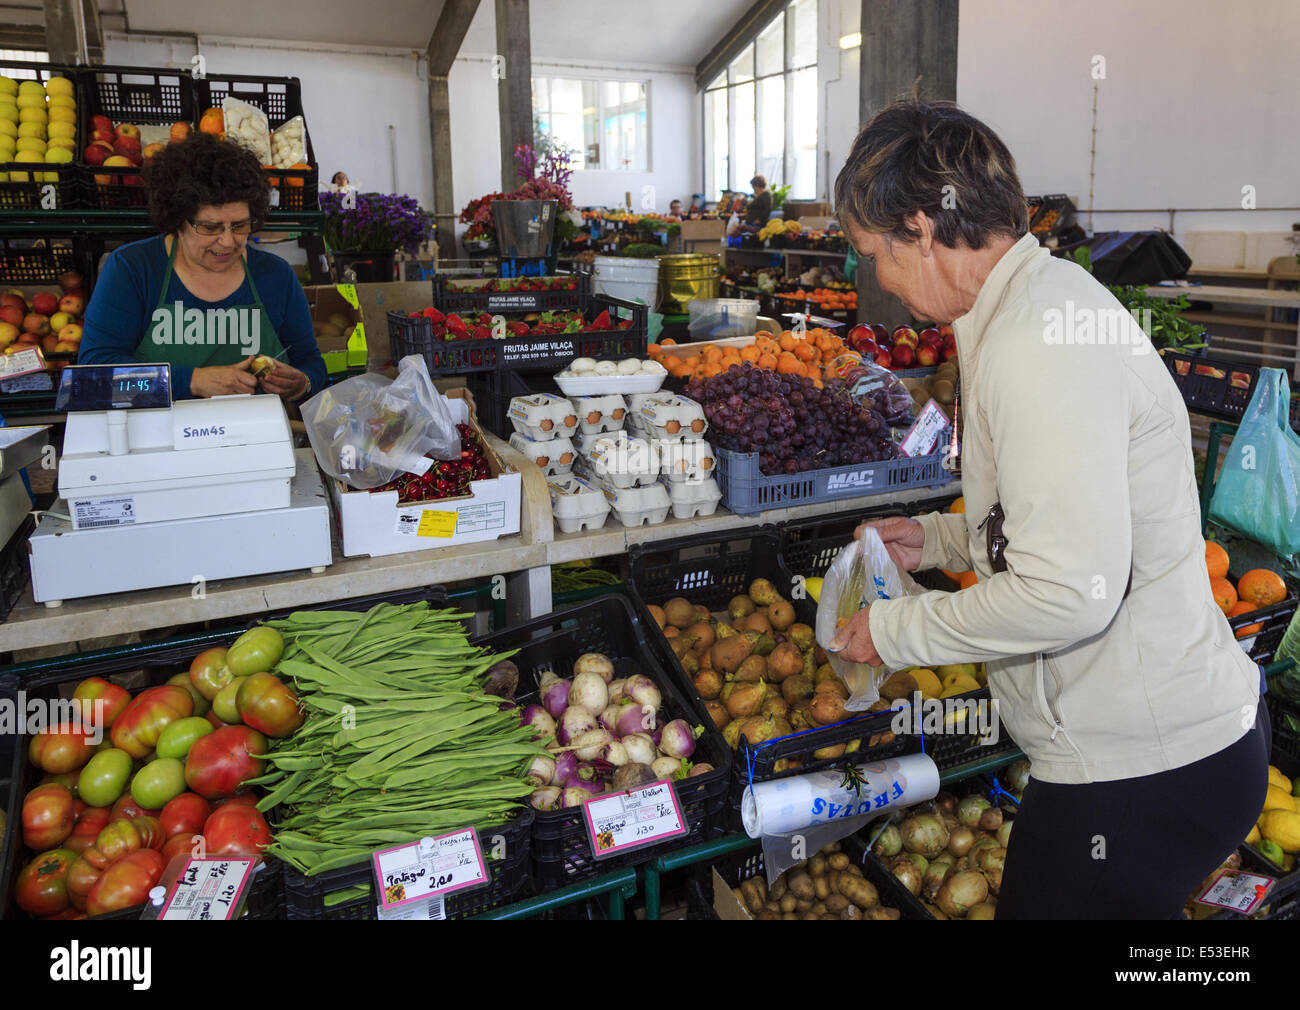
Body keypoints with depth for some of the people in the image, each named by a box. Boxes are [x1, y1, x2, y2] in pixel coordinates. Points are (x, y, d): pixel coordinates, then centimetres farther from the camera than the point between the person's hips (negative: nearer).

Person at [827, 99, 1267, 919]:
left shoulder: (1037, 342, -24)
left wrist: (898, 630, -15)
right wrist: (937, 540, 16)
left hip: (1144, 762, -10)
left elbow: (1068, 591, -28)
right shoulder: (1052, 297, 10)